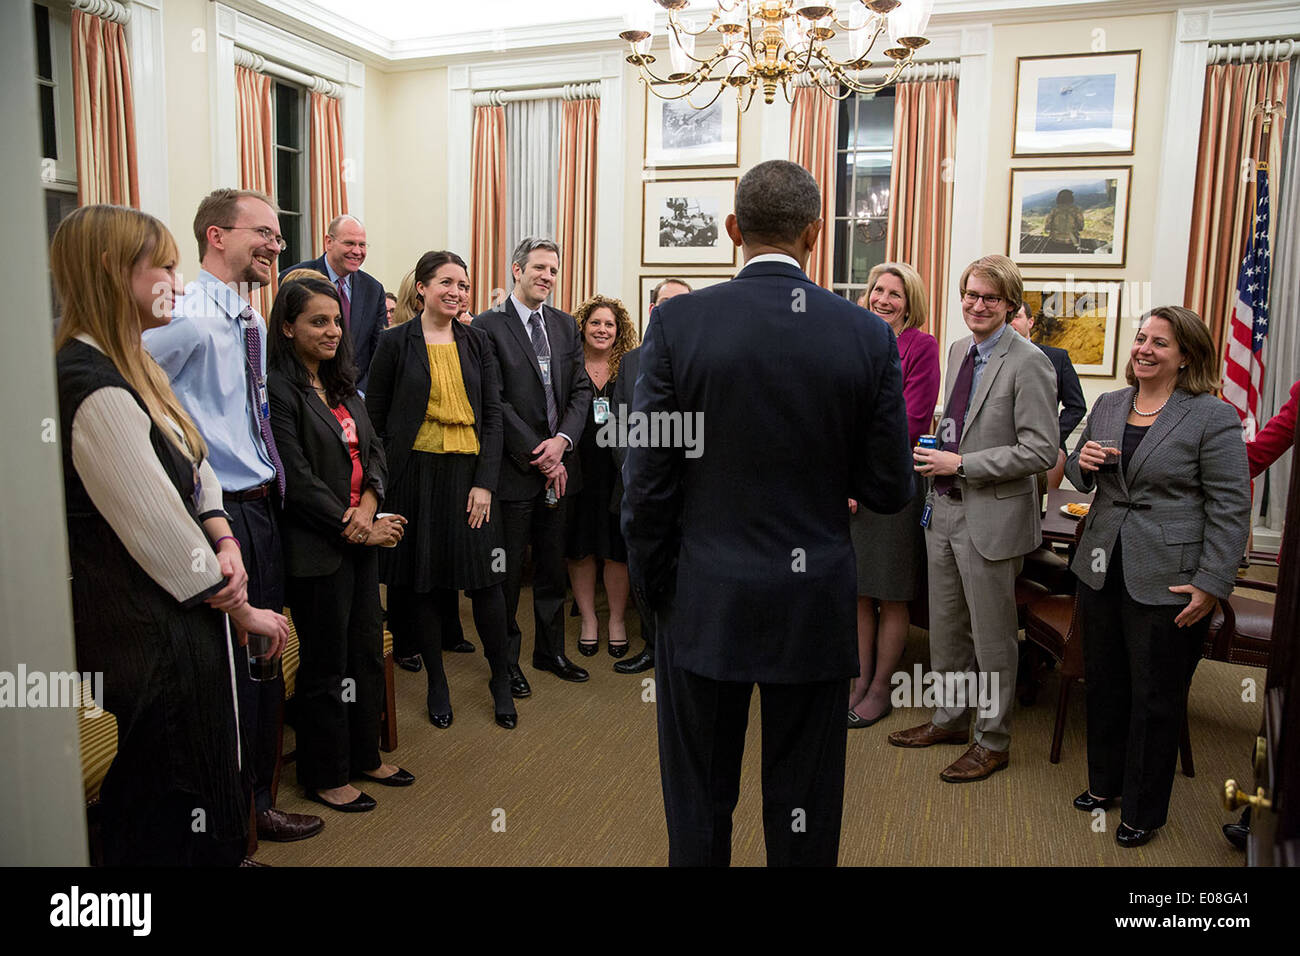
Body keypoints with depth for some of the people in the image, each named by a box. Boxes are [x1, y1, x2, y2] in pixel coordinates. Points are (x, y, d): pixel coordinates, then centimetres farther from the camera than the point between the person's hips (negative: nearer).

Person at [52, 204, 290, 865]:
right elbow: (157, 530, -22)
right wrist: (241, 608, -10)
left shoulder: (127, 368, 10)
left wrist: (225, 543, -7)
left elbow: (194, 471, 12)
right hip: (150, 634, -9)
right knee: (171, 815, 8)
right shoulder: (93, 389, -23)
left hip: (177, 626, 9)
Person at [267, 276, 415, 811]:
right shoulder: (279, 389, -13)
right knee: (326, 664, 6)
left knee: (367, 651, 16)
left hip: (362, 536, 8)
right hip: (317, 546, -8)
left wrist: (368, 506, -8)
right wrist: (352, 527, -14)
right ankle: (323, 776, 24)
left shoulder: (342, 385, 12)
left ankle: (363, 755, 34)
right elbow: (297, 479, -18)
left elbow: (373, 450, 10)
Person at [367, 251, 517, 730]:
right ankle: (436, 681, 24)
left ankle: (501, 679, 19)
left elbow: (493, 415, 4)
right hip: (415, 473, -1)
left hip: (470, 472, 1)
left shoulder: (477, 342, 7)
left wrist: (485, 482, -6)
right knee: (423, 578, 6)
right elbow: (375, 417, 3)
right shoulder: (396, 343, 1)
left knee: (486, 577, 1)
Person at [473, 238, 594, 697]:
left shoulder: (565, 325, 10)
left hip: (556, 466, 5)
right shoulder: (488, 326, -7)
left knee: (552, 567, 15)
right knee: (509, 571, 6)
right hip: (514, 468, -5)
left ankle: (550, 650, 30)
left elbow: (581, 389, 7)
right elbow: (494, 402, -12)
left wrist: (562, 440, -10)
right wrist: (538, 455, -13)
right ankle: (506, 658, 22)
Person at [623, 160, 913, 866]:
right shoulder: (868, 336, -6)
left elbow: (647, 482, -9)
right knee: (804, 807, 18)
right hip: (817, 609, 1)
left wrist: (651, 588, 5)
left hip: (705, 606, -1)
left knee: (699, 806, 17)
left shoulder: (679, 322, -11)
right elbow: (889, 490, -2)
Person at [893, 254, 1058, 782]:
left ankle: (993, 741, 24)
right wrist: (937, 455, 6)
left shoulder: (1028, 363, -15)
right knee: (945, 627, 18)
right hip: (945, 508, 7)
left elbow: (1040, 451, -18)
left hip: (991, 516, -7)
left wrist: (961, 464, -19)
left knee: (992, 635, 7)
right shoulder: (958, 349, 9)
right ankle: (952, 718, 36)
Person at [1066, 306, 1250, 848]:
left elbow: (1230, 509, -12)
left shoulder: (1212, 417, -10)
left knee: (1155, 699, 9)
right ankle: (1105, 783, 38)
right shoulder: (1107, 406, 8)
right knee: (1104, 685, 18)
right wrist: (1081, 461, -5)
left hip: (1166, 583, -5)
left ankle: (1143, 810, 26)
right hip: (1101, 572, 6)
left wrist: (1212, 585, -16)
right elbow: (1081, 477, 19)